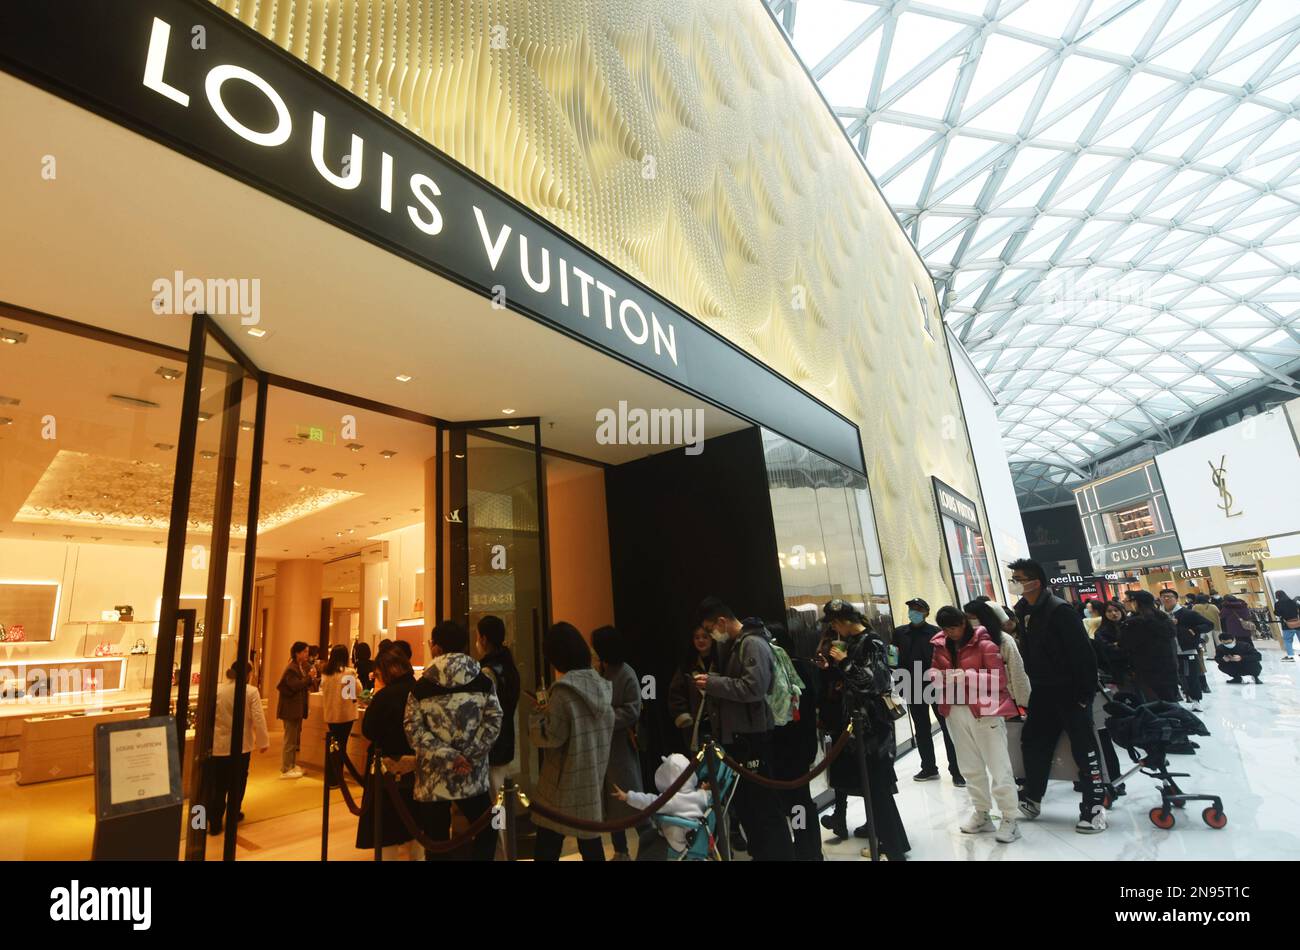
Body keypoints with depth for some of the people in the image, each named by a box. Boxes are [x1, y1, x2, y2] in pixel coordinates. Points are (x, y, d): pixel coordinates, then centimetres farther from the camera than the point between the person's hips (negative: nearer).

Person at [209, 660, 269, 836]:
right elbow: (258, 719, -11)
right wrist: (263, 741, 2)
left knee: (218, 785, 11)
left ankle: (214, 822, 10)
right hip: (242, 745, -2)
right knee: (237, 783, 16)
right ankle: (233, 815, 30)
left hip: (218, 745, 2)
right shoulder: (251, 691, -12)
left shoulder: (217, 690, -5)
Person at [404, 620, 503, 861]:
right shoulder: (483, 680, -2)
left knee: (436, 842, 12)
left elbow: (413, 729, -10)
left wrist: (447, 756, -11)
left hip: (432, 778, 0)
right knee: (486, 831, 19)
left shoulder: (420, 686, -4)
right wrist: (468, 755, -7)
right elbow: (493, 721, -8)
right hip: (472, 775, 1)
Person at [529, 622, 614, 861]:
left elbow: (548, 736, -19)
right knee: (591, 841, 18)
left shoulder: (563, 691, -19)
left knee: (546, 848, 4)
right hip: (594, 779, 7)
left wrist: (538, 711, -4)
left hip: (565, 783, -7)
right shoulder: (601, 685, 4)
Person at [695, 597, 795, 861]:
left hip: (753, 735, -10)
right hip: (735, 733, 10)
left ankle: (780, 853, 15)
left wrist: (713, 683, -21)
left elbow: (754, 688, -26)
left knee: (763, 800, 0)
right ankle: (760, 852, 34)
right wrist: (712, 683, 4)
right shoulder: (732, 644, 13)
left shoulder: (753, 644, -17)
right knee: (743, 798, 19)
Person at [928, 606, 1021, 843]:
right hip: (956, 712, 6)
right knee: (970, 767, 15)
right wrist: (936, 676, -8)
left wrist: (968, 676, -23)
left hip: (984, 711, -6)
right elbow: (935, 673, 15)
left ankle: (1009, 819, 14)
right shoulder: (940, 646, 7)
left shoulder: (984, 644, -10)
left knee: (998, 767, 1)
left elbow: (1000, 680, -13)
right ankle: (982, 815, 29)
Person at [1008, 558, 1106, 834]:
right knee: (1033, 743, 13)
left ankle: (1094, 807, 13)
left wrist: (1086, 691, -20)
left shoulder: (1059, 610, -19)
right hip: (1042, 691, 8)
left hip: (1070, 690, -8)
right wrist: (1031, 684, 13)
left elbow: (1083, 653, -20)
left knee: (1083, 747, 0)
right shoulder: (1022, 611, 5)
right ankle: (1031, 799, 27)